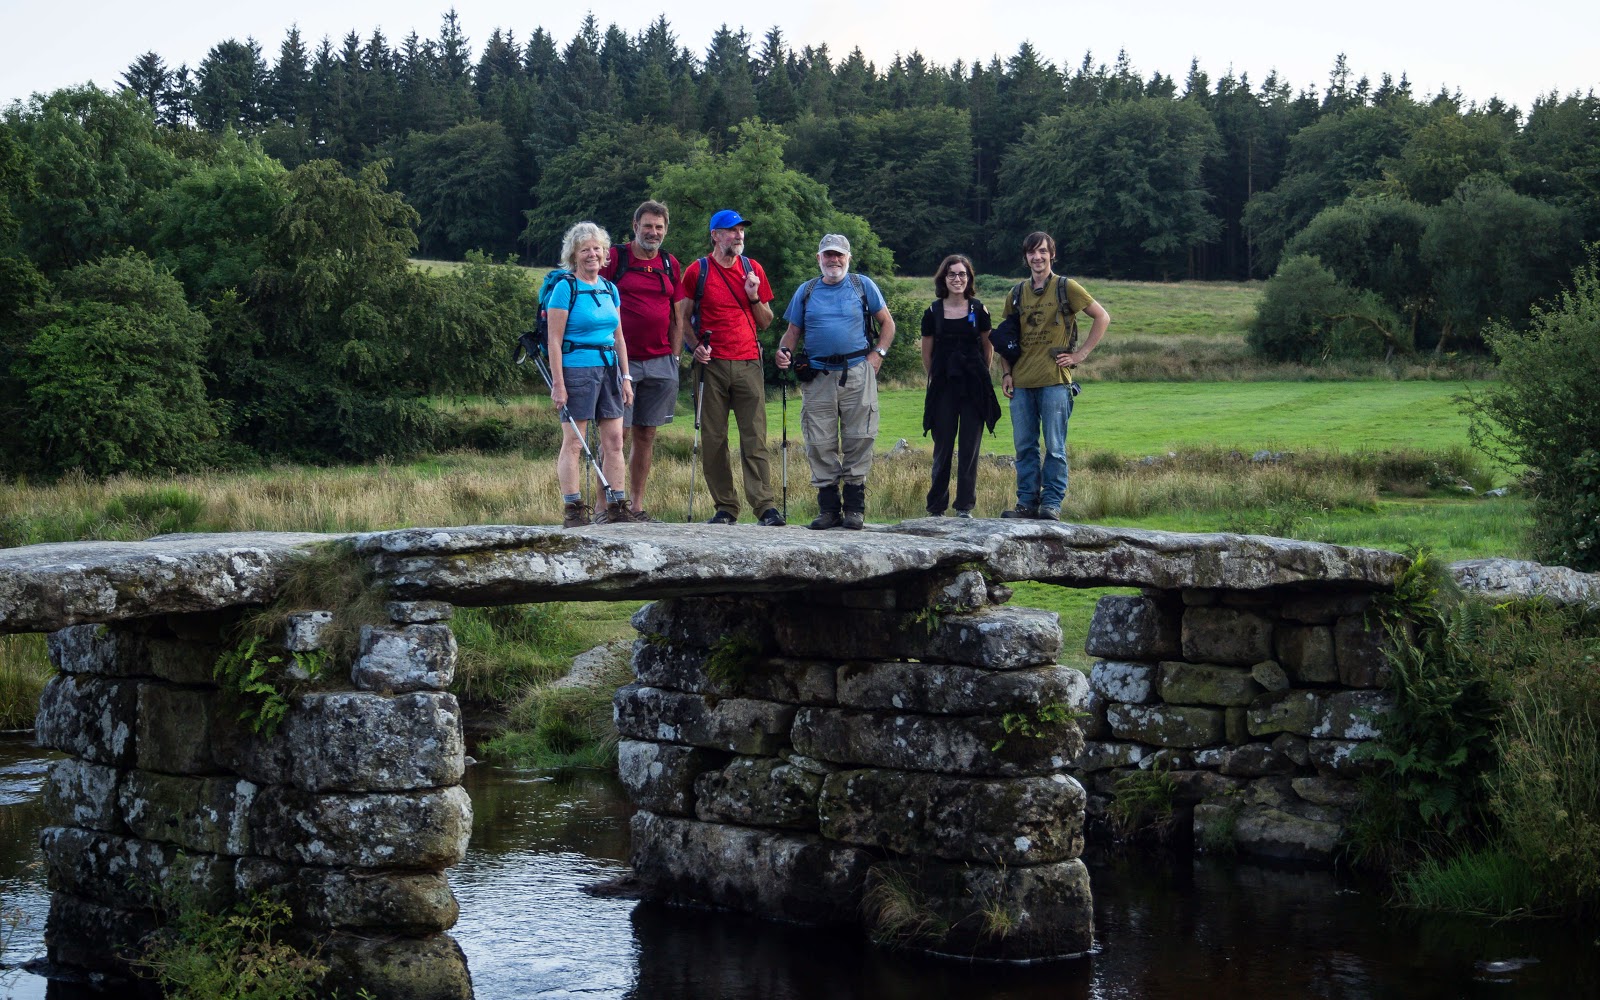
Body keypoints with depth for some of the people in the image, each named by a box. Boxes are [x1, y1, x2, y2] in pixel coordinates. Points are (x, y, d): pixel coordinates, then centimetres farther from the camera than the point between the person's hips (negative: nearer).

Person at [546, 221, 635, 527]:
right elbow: (555, 340, -9)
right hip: (577, 370, -7)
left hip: (609, 370, 7)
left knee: (614, 440, 5)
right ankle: (573, 511, -1)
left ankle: (616, 508, 10)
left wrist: (625, 377, 13)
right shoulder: (565, 288, -6)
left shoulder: (610, 289, 13)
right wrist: (558, 383, -14)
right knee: (573, 442, -4)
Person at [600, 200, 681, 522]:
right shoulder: (615, 258, -1)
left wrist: (675, 355, 11)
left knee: (646, 436, 7)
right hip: (621, 360, -5)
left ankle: (637, 507, 13)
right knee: (617, 433, -8)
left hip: (660, 363, 5)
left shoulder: (670, 265, 14)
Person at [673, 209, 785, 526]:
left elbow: (766, 322, 17)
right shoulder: (697, 271, 5)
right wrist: (695, 346, -8)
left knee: (754, 438, -6)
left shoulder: (753, 269, 13)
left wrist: (754, 298, -1)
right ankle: (725, 508, 6)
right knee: (714, 439, 0)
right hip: (712, 365, -1)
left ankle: (765, 505, -9)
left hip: (748, 363, 1)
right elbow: (683, 318, 9)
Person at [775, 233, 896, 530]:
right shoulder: (806, 291, 13)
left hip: (858, 374, -2)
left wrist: (878, 353, 0)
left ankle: (854, 507, 3)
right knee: (820, 444, -1)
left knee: (858, 440, -3)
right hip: (818, 377, 2)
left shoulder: (863, 286, 9)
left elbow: (887, 323, 13)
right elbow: (793, 331, 13)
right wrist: (784, 350, -7)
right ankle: (829, 508, 5)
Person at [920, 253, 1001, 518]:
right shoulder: (933, 313, 2)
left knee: (970, 448, 0)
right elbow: (926, 354, 12)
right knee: (942, 448, 0)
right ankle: (936, 508, 6)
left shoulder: (979, 310, 2)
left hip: (974, 388, 0)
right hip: (943, 387, 0)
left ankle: (965, 506, 7)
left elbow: (988, 347, 12)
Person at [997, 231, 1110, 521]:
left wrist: (1080, 354, -2)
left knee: (1054, 446, -3)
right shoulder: (1017, 294, 13)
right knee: (1024, 446, 6)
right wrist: (1006, 373, 7)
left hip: (1055, 380, -4)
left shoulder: (1066, 288, 1)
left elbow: (1102, 317, 3)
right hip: (1022, 382, 4)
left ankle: (1052, 503, 1)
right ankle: (1027, 502, 11)